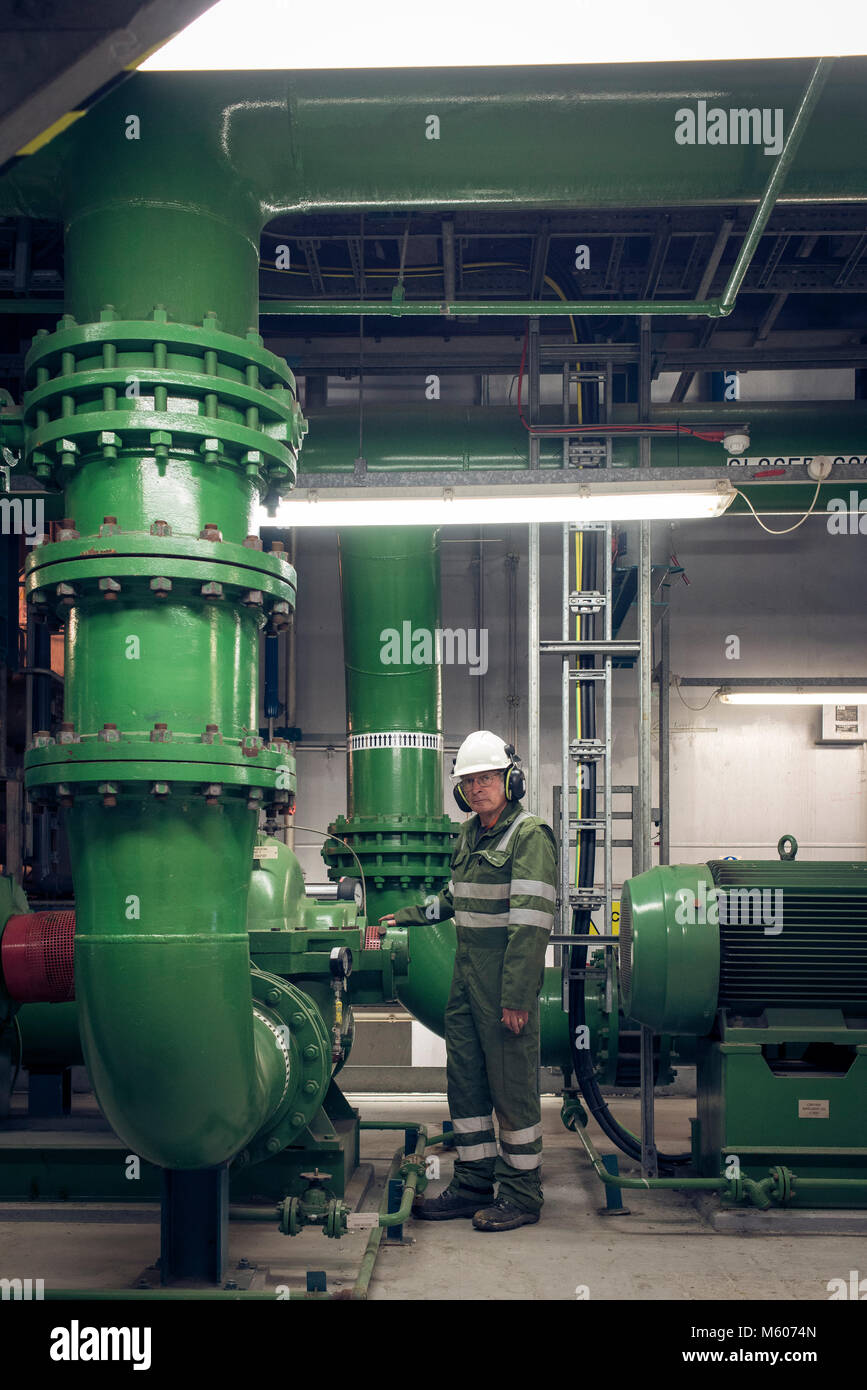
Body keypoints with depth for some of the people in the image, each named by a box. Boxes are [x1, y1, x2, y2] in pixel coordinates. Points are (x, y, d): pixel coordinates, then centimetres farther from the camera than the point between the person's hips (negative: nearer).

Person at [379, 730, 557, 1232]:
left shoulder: (530, 835, -12)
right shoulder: (469, 835, 15)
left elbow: (531, 922, -18)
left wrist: (516, 996, -22)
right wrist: (410, 916, 31)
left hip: (507, 983, -8)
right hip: (466, 978, 8)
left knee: (513, 1087, -1)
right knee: (465, 1081, 12)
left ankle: (523, 1195, 11)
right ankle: (475, 1182, 23)